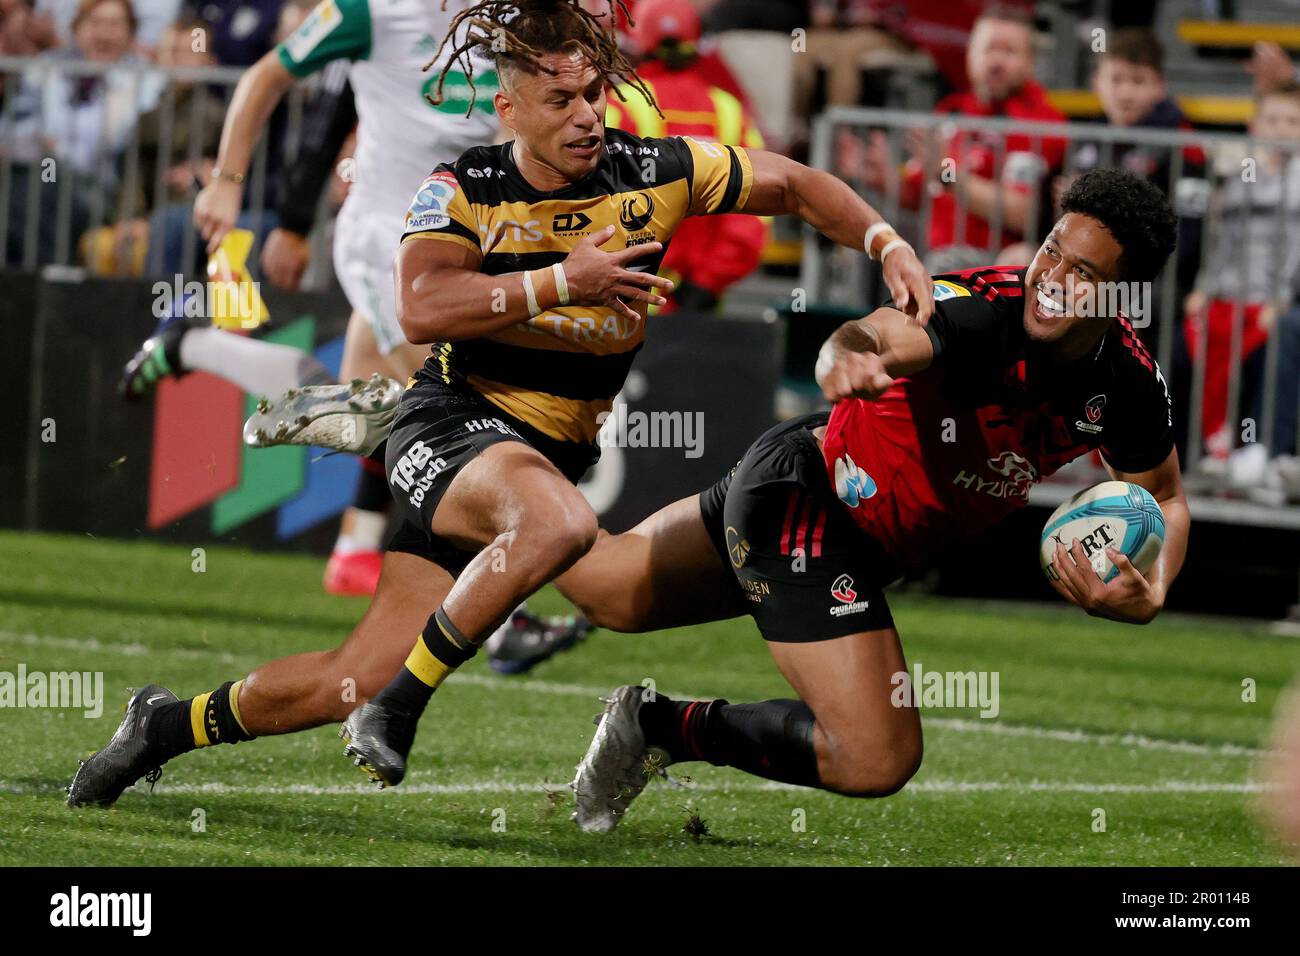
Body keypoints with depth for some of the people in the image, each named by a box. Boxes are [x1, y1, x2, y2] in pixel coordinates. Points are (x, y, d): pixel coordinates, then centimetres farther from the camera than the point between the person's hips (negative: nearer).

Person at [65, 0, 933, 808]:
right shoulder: (464, 191, -7)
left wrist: (888, 245, -6)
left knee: (357, 681, -1)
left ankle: (172, 724, 21)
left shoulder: (655, 172, 0)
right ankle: (402, 703, -24)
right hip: (454, 423, -4)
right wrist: (562, 283, -25)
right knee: (561, 522, -40)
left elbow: (793, 184, 8)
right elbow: (420, 309, -22)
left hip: (559, 449, 4)